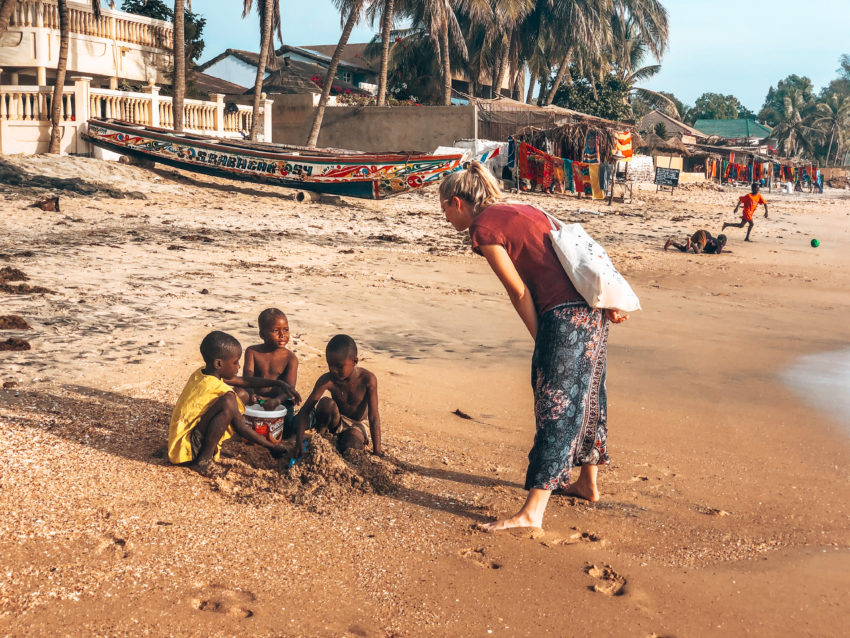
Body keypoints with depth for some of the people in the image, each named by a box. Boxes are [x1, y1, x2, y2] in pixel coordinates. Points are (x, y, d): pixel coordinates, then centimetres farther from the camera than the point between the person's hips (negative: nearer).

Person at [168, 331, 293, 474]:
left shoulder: (202, 374, 6)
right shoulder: (218, 388, -20)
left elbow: (244, 381, 18)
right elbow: (241, 428, -14)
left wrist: (277, 383, 19)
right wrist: (271, 447, -5)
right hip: (187, 449, -10)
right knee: (228, 403, -29)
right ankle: (204, 459, -16)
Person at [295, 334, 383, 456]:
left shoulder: (368, 379, -27)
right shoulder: (327, 380, -23)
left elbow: (373, 417, -25)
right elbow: (304, 410, -26)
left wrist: (377, 450, -29)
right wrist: (299, 441, -40)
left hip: (358, 424, -1)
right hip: (336, 421, 1)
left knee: (350, 446, -33)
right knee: (326, 403, -31)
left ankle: (341, 439, 2)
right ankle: (320, 435, -6)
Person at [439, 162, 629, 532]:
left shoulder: (483, 227, -3)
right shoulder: (521, 210, 22)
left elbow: (519, 292, -7)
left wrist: (540, 339, 0)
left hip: (564, 316, -9)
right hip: (594, 310, 9)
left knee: (555, 408, -9)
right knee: (584, 397, 21)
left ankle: (532, 512, -6)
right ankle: (588, 483, 36)